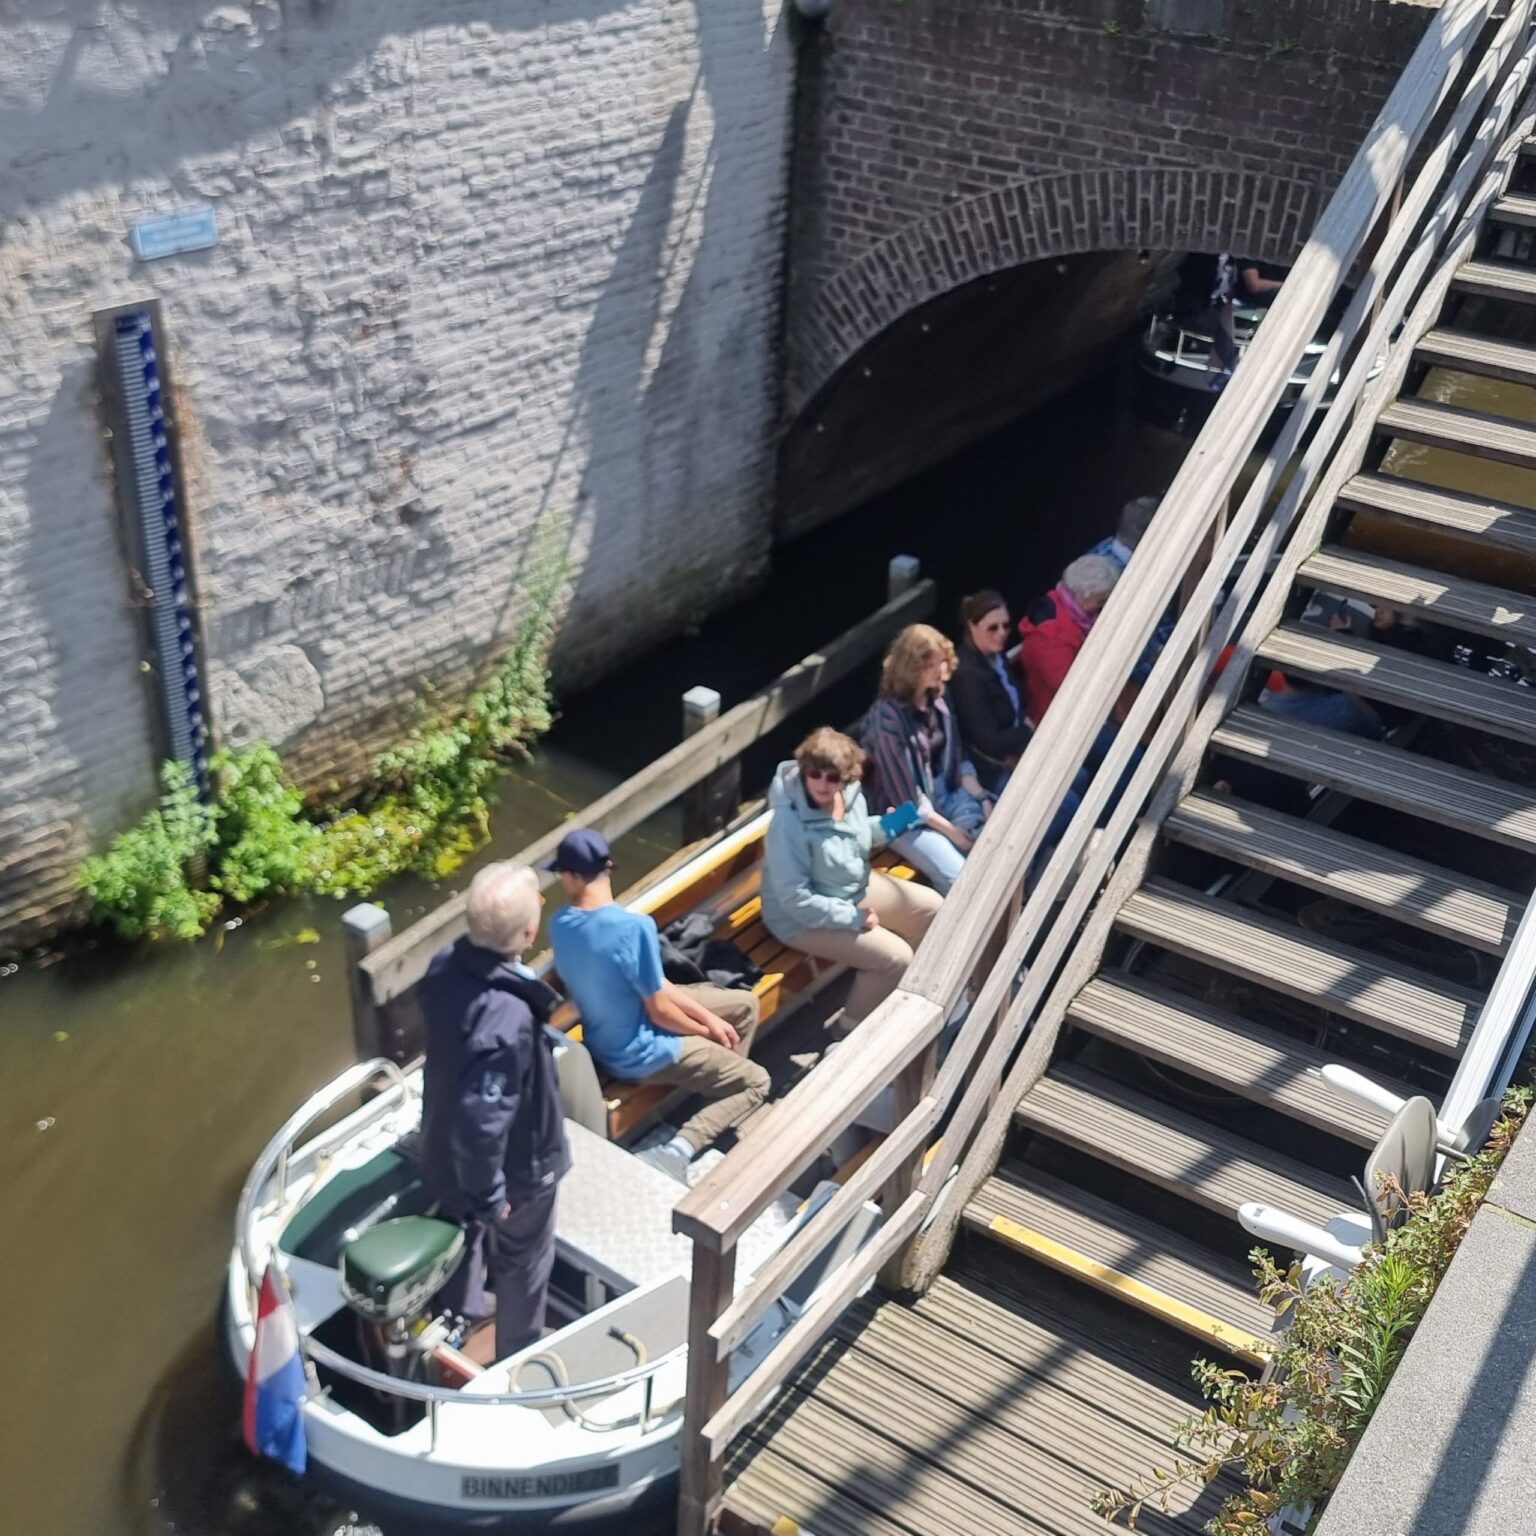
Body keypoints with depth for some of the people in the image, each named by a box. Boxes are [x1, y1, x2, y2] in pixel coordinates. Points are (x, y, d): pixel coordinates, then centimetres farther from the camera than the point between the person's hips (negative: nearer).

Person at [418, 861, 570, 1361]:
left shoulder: (448, 963, -19)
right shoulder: (507, 1019, -44)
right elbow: (484, 1119, -36)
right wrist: (489, 1195, -20)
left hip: (446, 1146, 7)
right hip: (514, 1165, -7)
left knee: (463, 1233, 34)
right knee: (522, 1261, 23)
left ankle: (457, 1319, 61)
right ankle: (518, 1356, 49)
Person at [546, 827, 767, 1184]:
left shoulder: (560, 925, -7)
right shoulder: (633, 926, -32)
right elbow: (660, 1011, -23)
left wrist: (708, 1017, 2)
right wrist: (707, 1031, -2)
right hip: (640, 1053, -7)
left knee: (745, 1005, 17)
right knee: (756, 1083, 7)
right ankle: (678, 1150, -8)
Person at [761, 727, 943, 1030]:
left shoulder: (850, 792, -10)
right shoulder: (789, 823, -33)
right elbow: (795, 899, -30)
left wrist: (885, 826, -9)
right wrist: (854, 918, -23)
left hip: (857, 888, 9)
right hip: (803, 918, -9)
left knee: (930, 906, 10)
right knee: (895, 956, -16)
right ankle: (854, 1025, 8)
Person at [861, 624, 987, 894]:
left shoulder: (937, 700, 1)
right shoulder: (887, 716, -22)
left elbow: (957, 760, 9)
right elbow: (903, 792, -19)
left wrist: (984, 801, -5)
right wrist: (950, 830, -16)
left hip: (944, 796, 7)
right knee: (960, 877, -25)